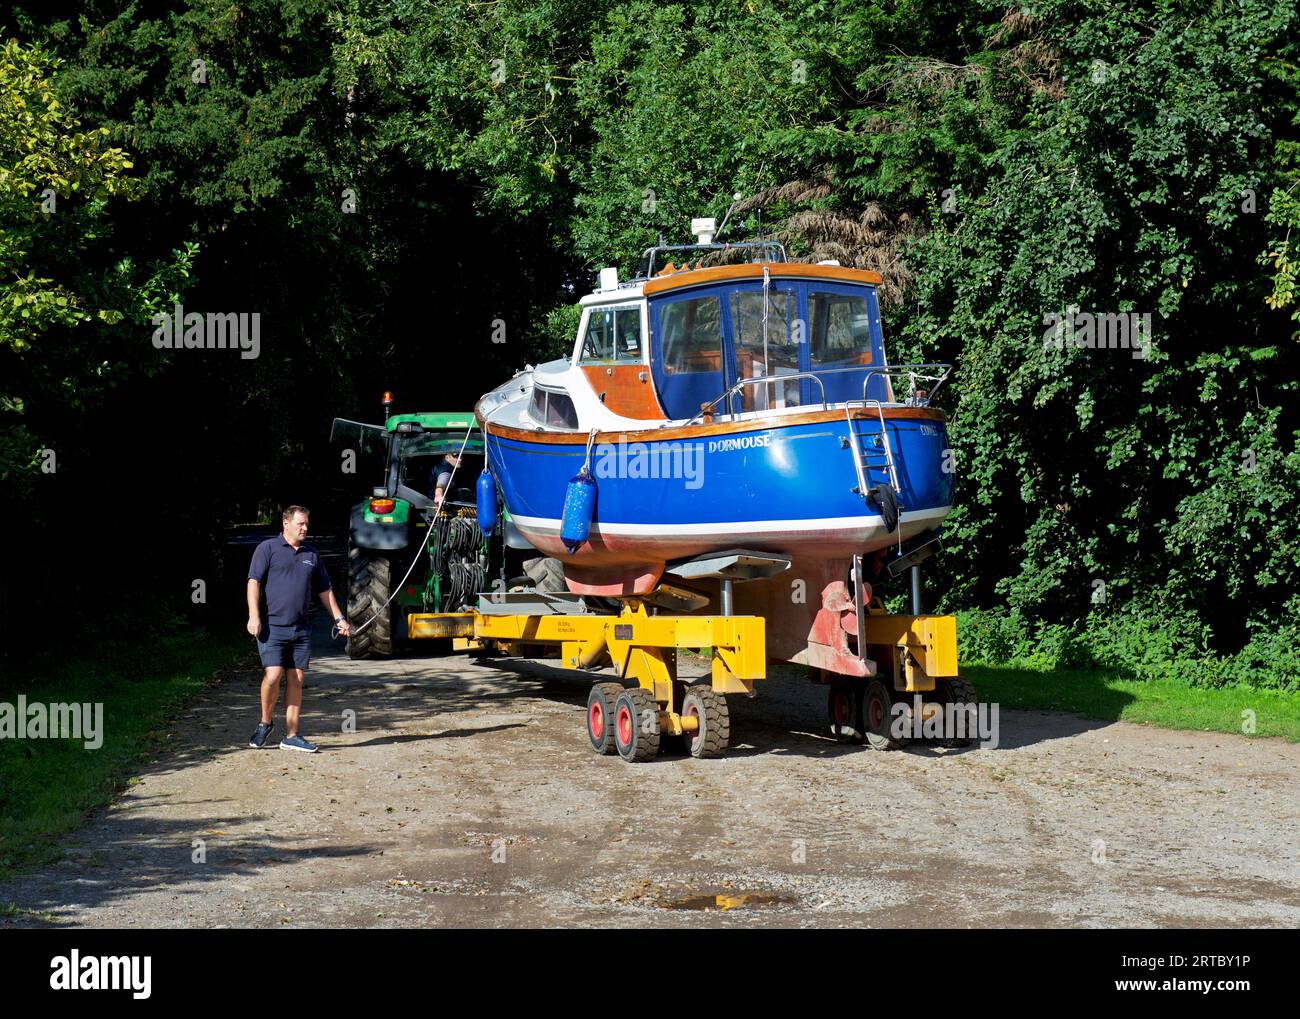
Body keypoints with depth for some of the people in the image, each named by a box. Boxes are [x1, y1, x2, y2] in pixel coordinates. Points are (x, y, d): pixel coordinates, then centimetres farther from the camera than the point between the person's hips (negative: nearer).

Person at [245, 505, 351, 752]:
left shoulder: (311, 554, 16)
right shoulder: (268, 548, 0)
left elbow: (324, 589, 24)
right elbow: (254, 582, -7)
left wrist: (339, 618, 18)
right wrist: (254, 616, -18)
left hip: (301, 629, 5)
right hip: (273, 627, -5)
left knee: (296, 680, 4)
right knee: (273, 676, -14)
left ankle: (291, 736, 9)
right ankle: (265, 722, 10)